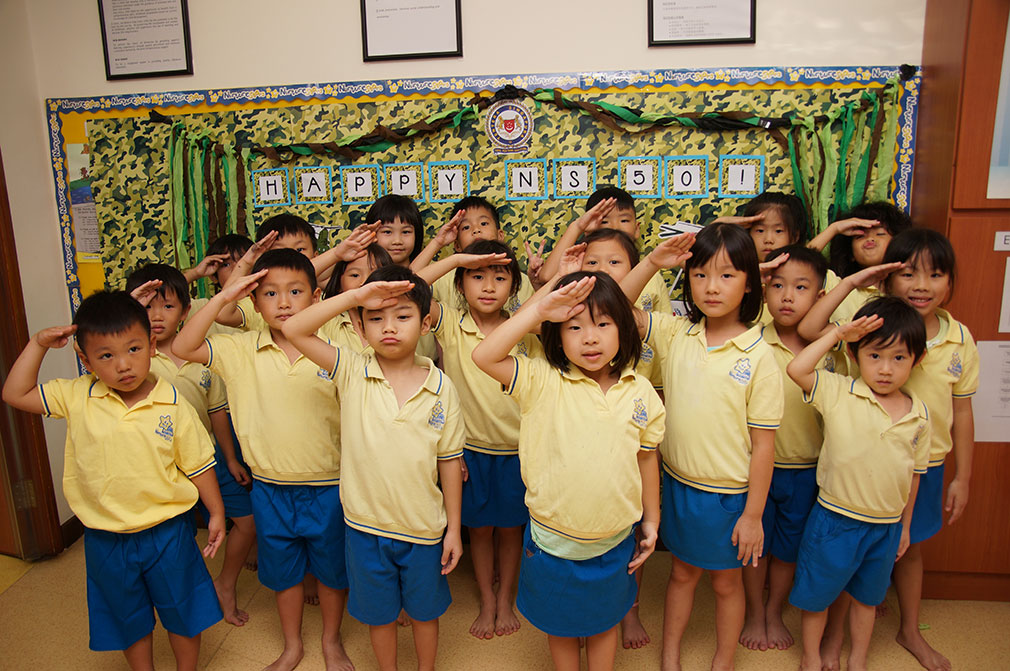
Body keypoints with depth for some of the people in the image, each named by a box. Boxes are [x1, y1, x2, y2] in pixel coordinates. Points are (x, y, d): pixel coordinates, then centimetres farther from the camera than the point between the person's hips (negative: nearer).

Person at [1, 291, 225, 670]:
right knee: (129, 619, 22)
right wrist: (38, 344, -9)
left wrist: (216, 514, -1)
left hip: (167, 532, -2)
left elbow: (198, 465, -6)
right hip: (105, 538, 2)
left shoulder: (173, 406, -15)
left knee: (182, 611, 17)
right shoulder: (77, 397, -8)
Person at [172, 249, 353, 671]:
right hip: (270, 489, 2)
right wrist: (222, 298, -20)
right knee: (282, 571, 20)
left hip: (327, 488, -1)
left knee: (332, 569, 17)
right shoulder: (242, 351, -6)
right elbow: (183, 348, -14)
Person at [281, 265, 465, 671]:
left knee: (424, 612, 21)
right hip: (366, 526, 0)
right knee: (379, 614, 20)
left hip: (424, 528, 0)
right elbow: (294, 330, -21)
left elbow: (449, 461, -3)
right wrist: (355, 296, -27)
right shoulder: (352, 374, -10)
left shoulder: (441, 388, -9)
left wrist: (453, 529, 0)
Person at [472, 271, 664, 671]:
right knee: (560, 624, 21)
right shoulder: (543, 382, -14)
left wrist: (651, 521, 12)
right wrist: (538, 310, -29)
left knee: (604, 622, 24)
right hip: (553, 540, -1)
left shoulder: (640, 392, -6)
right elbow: (484, 356, -26)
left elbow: (646, 458, 5)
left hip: (614, 543, 2)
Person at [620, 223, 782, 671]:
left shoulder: (758, 357, -16)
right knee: (682, 572, 22)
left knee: (726, 581, 19)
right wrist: (652, 262, -18)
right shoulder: (675, 335, -6)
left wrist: (753, 515, -9)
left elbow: (763, 443, -13)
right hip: (678, 483, 3)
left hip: (729, 494, -3)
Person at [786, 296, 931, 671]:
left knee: (866, 597, 23)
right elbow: (796, 369, -30)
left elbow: (914, 472, 8)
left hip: (886, 527, 4)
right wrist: (838, 333, -23)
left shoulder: (919, 415, -3)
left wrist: (905, 524, 14)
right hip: (835, 520, -3)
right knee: (818, 594, 14)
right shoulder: (839, 394, -15)